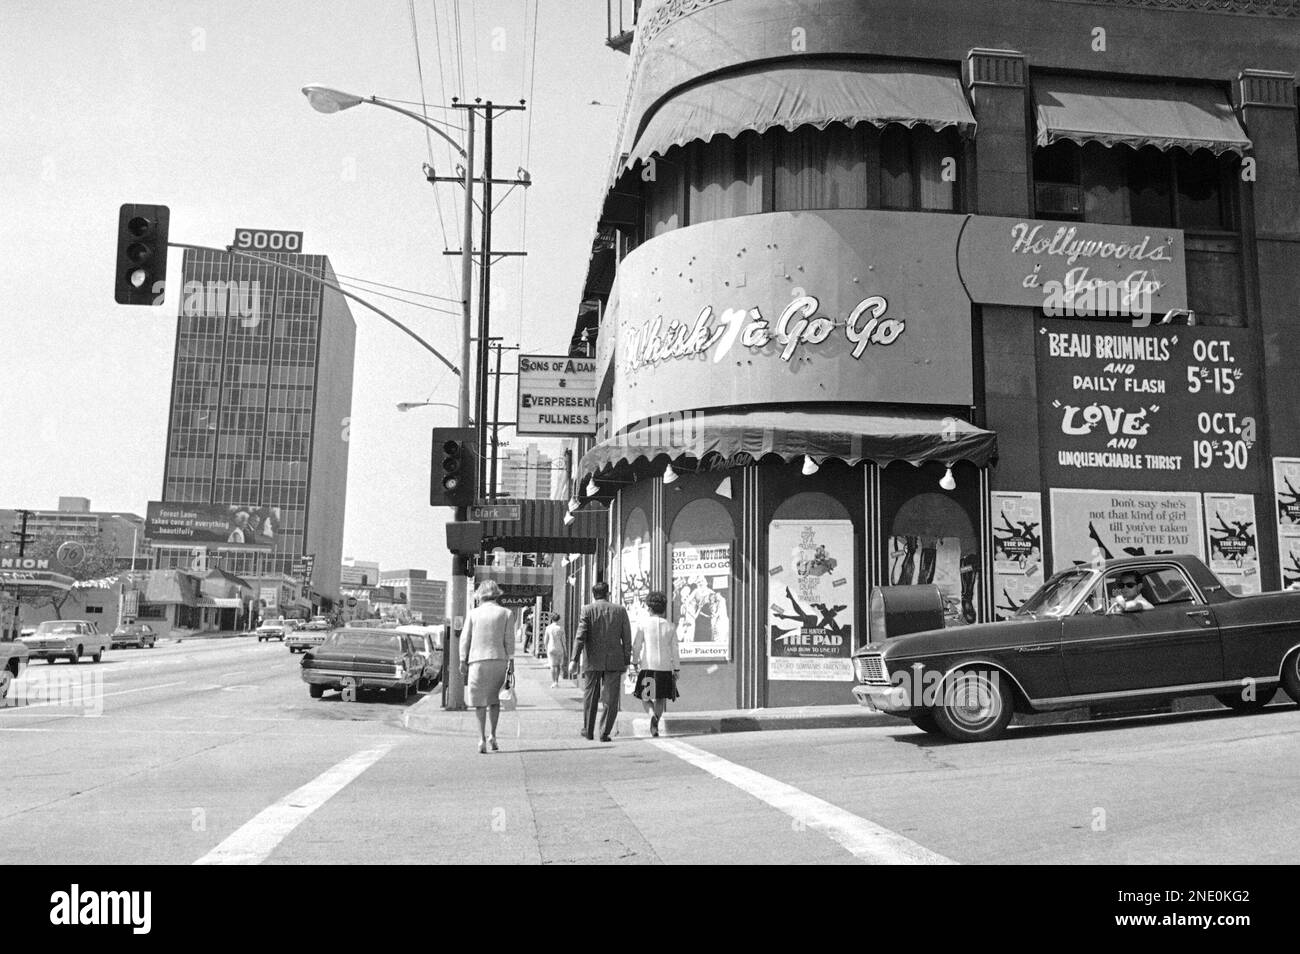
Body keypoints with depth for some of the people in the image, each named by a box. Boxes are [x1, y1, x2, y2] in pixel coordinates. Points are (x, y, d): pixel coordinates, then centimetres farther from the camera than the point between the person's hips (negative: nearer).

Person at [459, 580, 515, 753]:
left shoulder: (473, 613, 4)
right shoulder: (505, 613, 3)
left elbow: (465, 639, 3)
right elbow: (509, 640, 0)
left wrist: (463, 661, 8)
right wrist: (510, 660, 7)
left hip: (477, 660, 0)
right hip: (499, 659, 1)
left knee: (479, 701, 6)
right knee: (495, 698, 17)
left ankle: (482, 738, -1)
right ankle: (493, 736, 13)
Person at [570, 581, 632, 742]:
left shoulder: (588, 610, -3)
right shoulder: (620, 610, 3)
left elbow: (580, 636, -10)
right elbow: (627, 639, 3)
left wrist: (575, 660, -11)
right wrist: (626, 661, 9)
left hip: (593, 661, -1)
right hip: (614, 661, 1)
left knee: (590, 696, 13)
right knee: (611, 699, 6)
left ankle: (588, 730, 22)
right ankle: (605, 733, 3)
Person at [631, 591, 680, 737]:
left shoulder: (643, 624, -3)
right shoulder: (670, 626, 4)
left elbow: (635, 646, -5)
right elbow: (674, 650, 3)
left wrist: (634, 663, 5)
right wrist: (676, 670, 7)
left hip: (647, 666, -2)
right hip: (665, 666, 2)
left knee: (645, 697, 11)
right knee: (661, 698, 14)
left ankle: (653, 714, -16)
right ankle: (655, 725, 5)